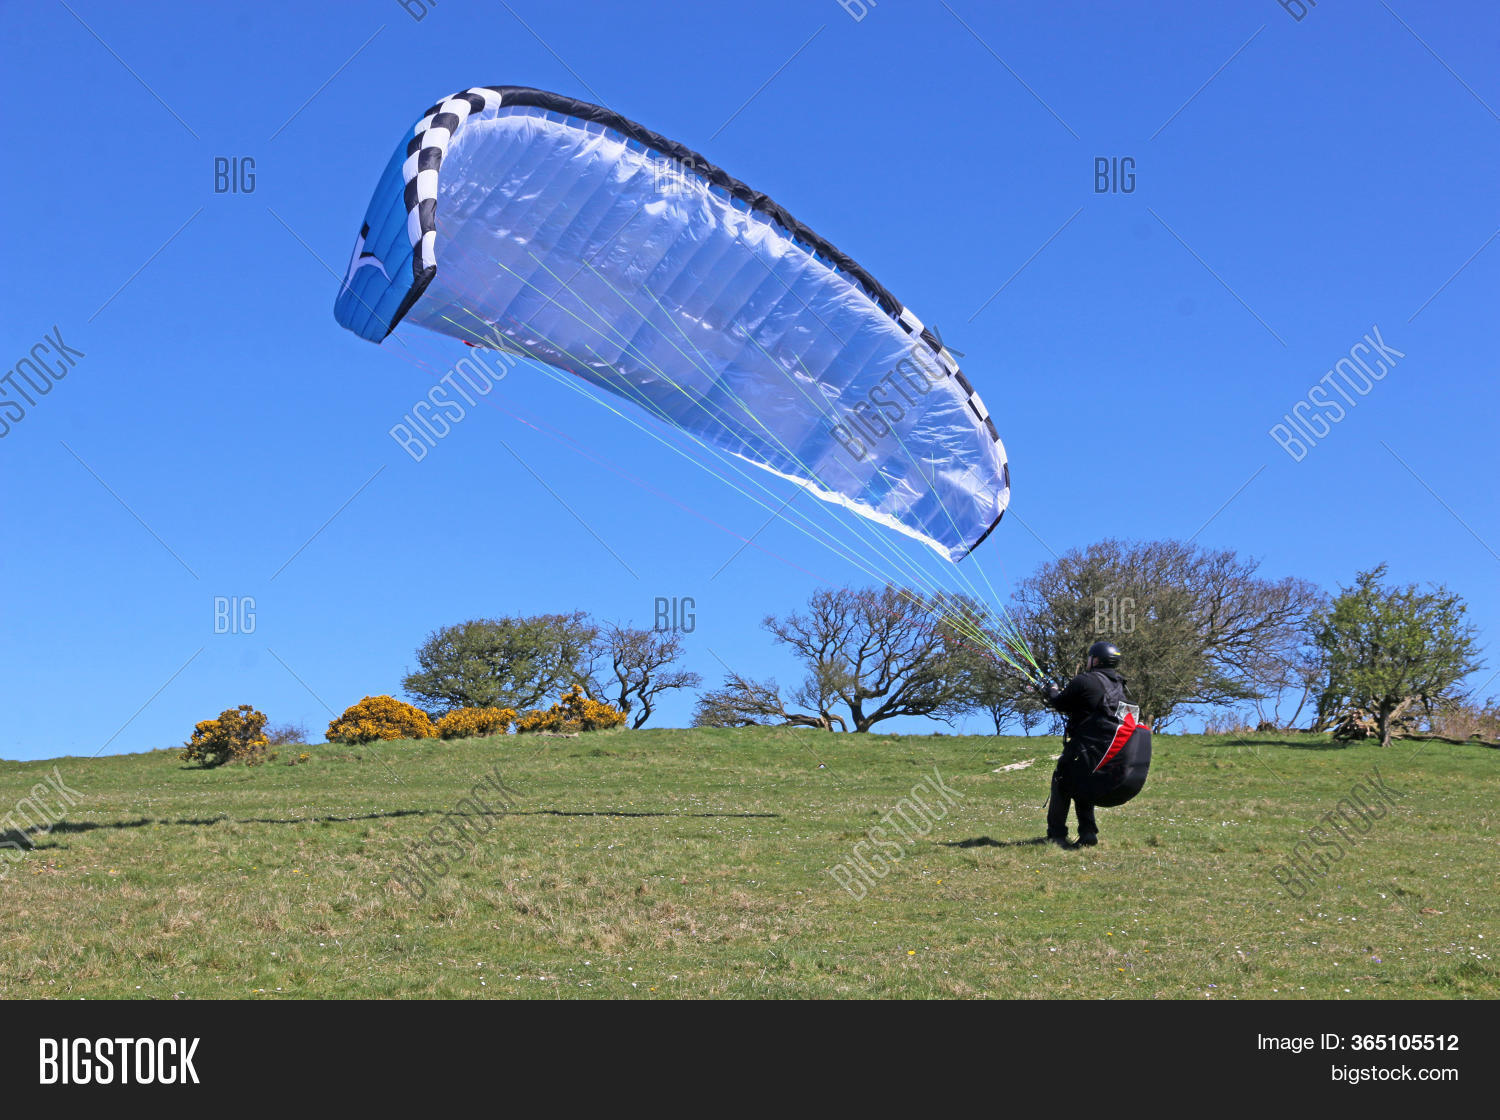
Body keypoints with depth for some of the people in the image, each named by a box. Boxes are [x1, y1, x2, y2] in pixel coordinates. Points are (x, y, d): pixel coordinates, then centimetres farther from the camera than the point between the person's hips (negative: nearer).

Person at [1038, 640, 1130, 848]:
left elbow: (1061, 704, -1)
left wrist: (1051, 691, 20)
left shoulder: (1084, 681, -11)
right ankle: (1088, 834, 9)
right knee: (1083, 788, 18)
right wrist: (1061, 694, 28)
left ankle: (1056, 834, 4)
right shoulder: (1118, 685, 14)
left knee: (1061, 784, 5)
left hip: (1082, 746, -7)